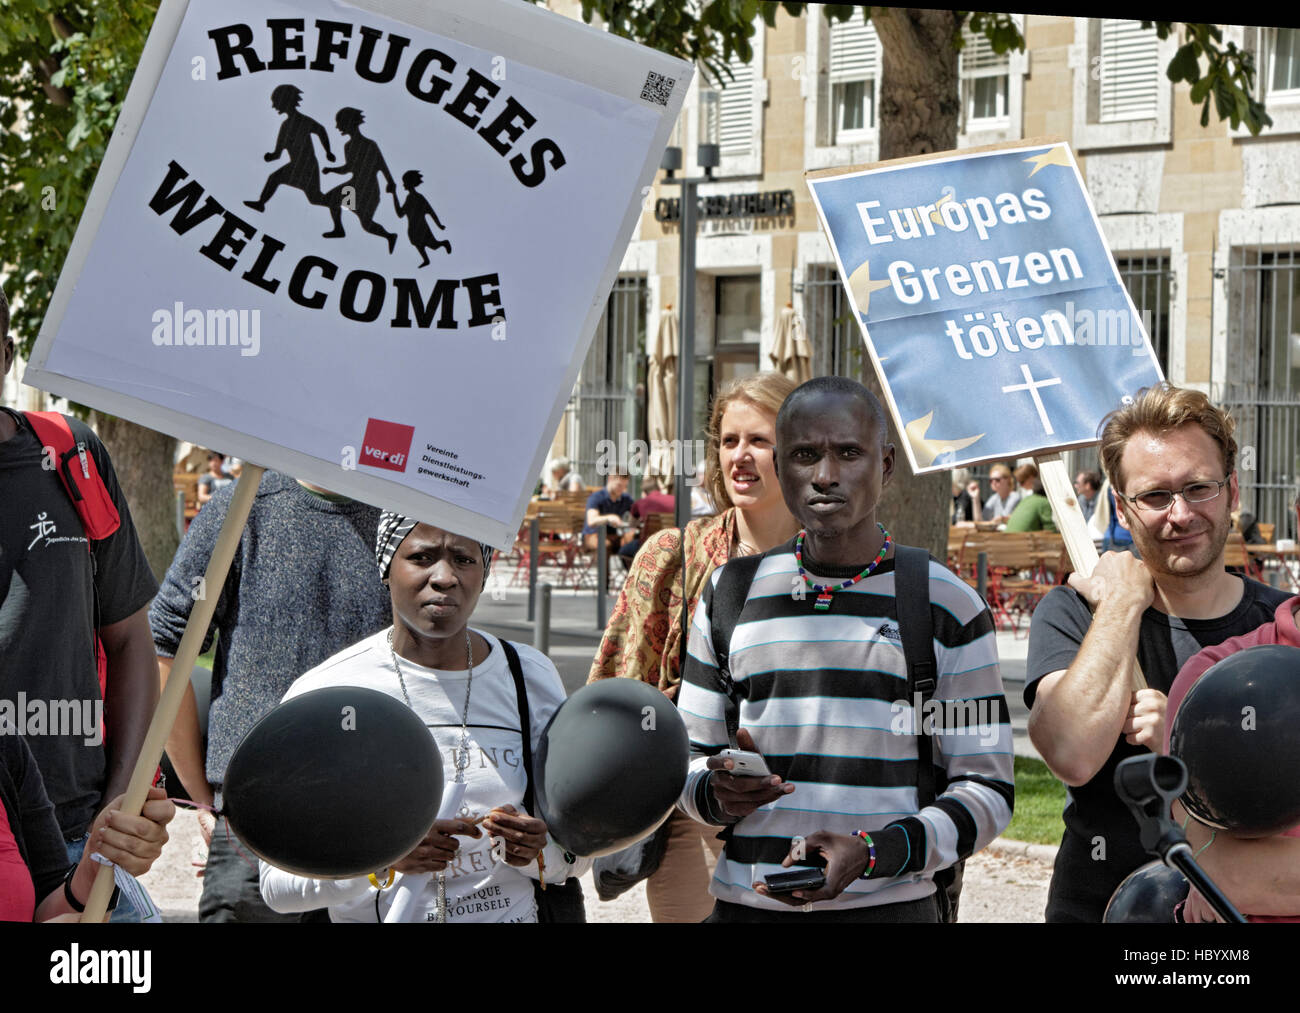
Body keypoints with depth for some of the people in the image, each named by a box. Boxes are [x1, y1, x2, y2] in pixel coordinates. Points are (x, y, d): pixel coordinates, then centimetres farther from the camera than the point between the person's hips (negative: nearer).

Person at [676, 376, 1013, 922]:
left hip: (888, 904, -2)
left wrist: (874, 853, -17)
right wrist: (718, 794, -10)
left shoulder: (948, 605, 0)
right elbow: (692, 757, 13)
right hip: (745, 903, 2)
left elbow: (987, 788, -2)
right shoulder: (731, 594, 8)